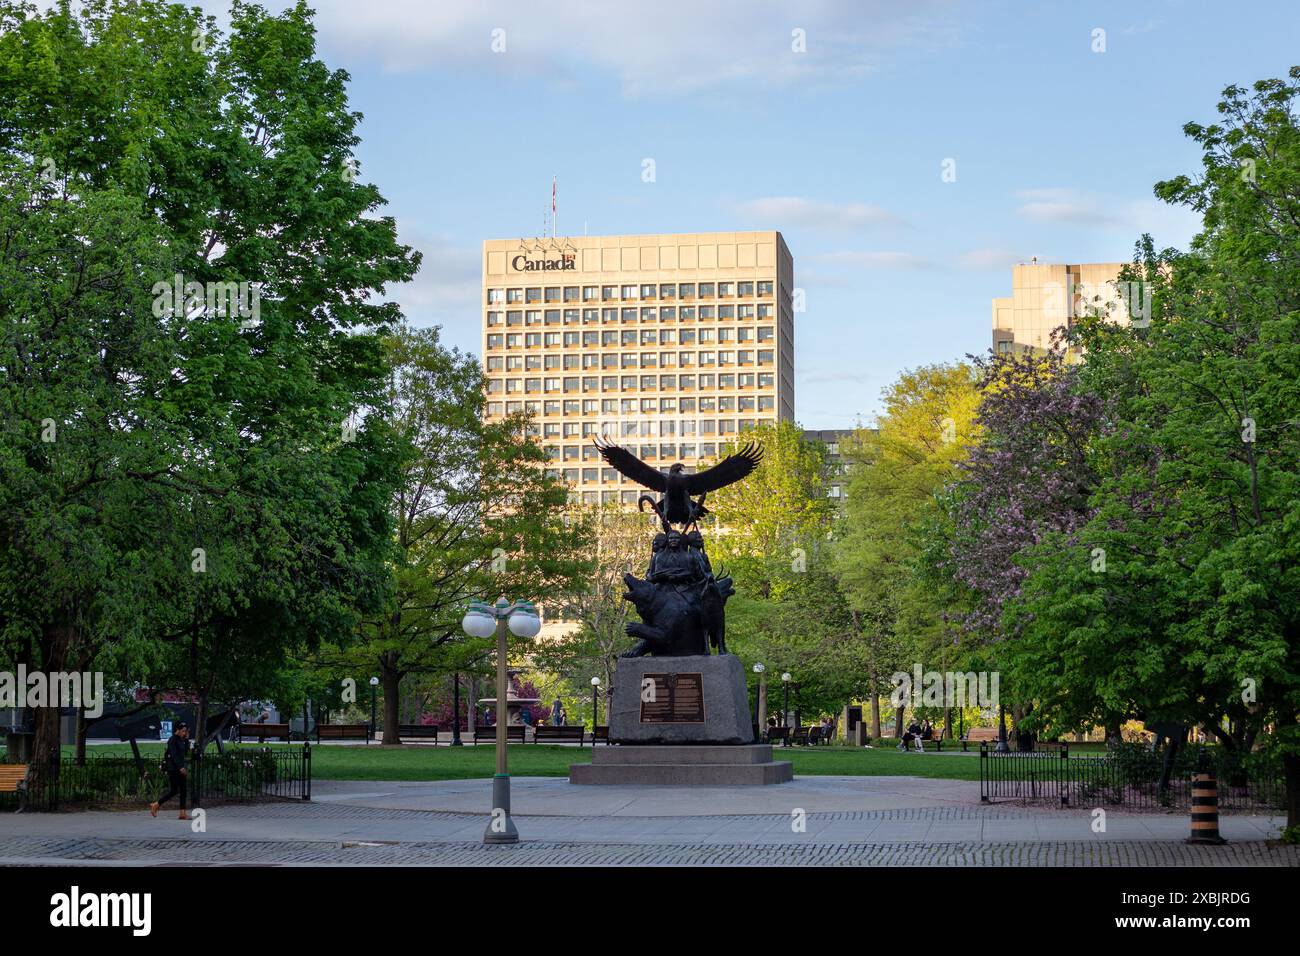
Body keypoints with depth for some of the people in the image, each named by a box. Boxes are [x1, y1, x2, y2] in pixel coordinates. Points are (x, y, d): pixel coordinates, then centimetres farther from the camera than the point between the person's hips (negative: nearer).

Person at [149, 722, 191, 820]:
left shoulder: (181, 740, 14)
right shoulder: (172, 740, -11)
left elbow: (186, 753, 13)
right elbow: (173, 755, -19)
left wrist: (187, 740, 8)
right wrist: (181, 767, -26)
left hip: (180, 767, 8)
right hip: (173, 768, -8)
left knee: (183, 790, 1)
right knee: (173, 791, -7)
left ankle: (183, 813, -1)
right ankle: (155, 805, 7)